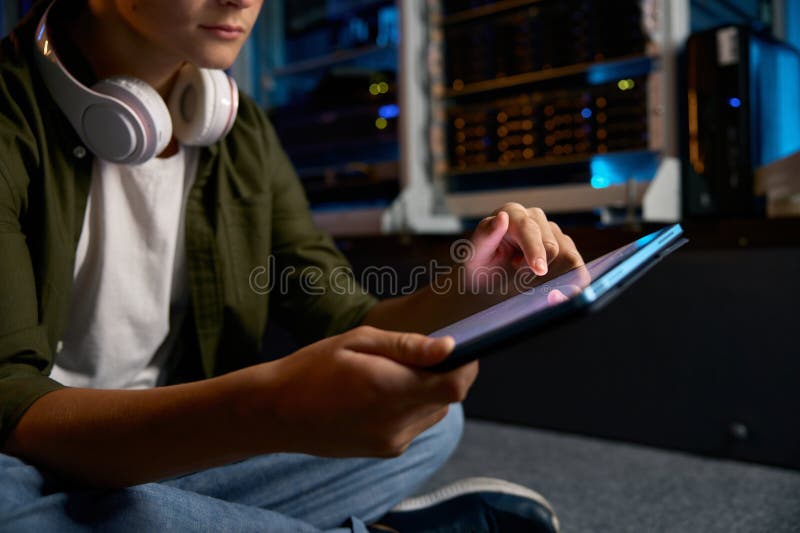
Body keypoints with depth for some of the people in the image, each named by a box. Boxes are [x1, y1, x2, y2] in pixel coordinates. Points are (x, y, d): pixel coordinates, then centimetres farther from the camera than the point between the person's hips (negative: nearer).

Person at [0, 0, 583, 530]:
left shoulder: (245, 134, 1)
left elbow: (342, 327, 0)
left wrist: (463, 294, -21)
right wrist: (268, 411, -46)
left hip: (173, 458, 4)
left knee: (435, 415, -4)